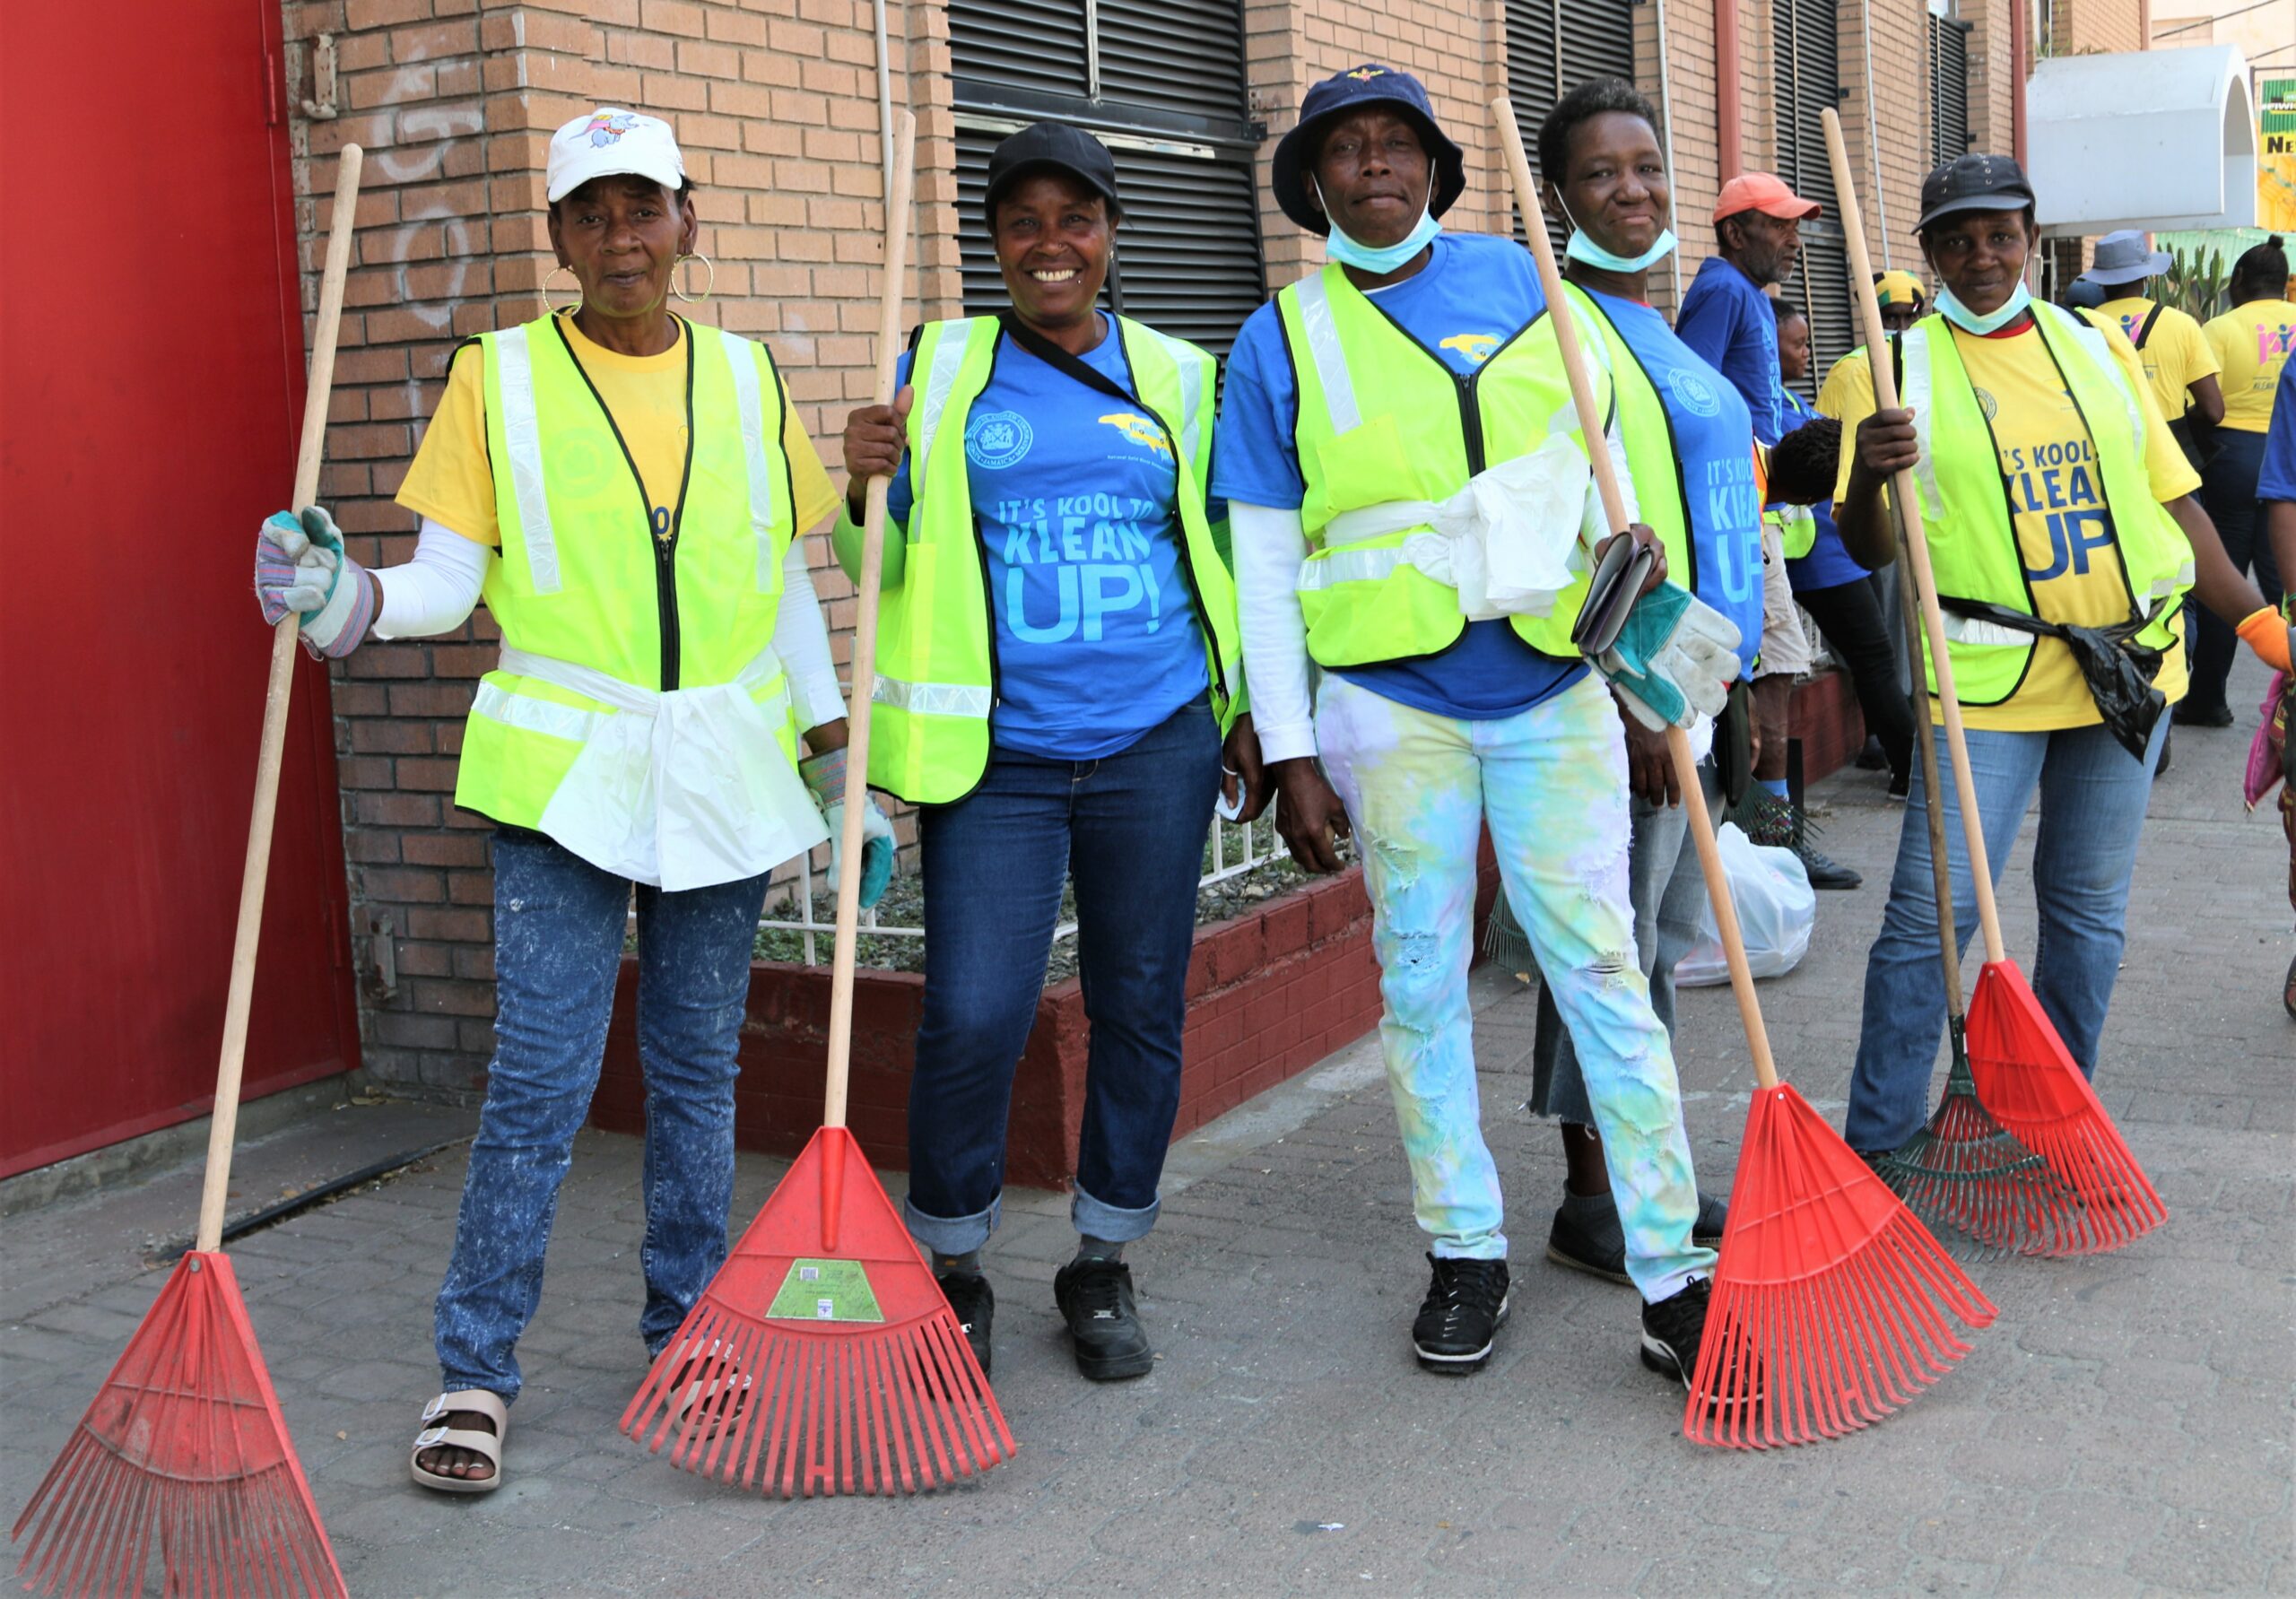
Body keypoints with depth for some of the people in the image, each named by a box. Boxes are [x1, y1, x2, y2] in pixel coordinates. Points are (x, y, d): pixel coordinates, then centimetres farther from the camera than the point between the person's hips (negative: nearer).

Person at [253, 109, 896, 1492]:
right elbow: (452, 579, 1)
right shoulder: (500, 377, 3)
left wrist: (840, 767, 9)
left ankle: (689, 1335, 25)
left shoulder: (747, 379, 10)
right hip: (566, 770, -2)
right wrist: (351, 599, -20)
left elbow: (789, 594, 13)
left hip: (726, 777, 3)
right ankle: (477, 1372, 9)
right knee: (542, 1078, -5)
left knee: (699, 1069, 11)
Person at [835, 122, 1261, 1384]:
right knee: (971, 1021, -8)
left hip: (1155, 747, 2)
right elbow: (887, 563, 8)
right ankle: (949, 1275, 15)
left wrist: (1248, 711, 12)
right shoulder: (938, 370, 7)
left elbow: (1223, 557, 17)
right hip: (995, 756, -2)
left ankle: (1102, 1267, 26)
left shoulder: (1177, 377, 11)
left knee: (1141, 1010, 8)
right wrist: (865, 489, -13)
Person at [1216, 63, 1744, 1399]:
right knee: (1423, 980, 8)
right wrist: (1290, 754, -3)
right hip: (1393, 704, 0)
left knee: (1603, 968, -2)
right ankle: (1467, 1255, 23)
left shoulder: (1521, 283, 6)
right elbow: (1265, 569, 1)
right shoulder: (1282, 344, 2)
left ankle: (1674, 1275, 3)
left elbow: (1589, 443, 17)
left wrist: (1626, 534, -3)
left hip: (1551, 687, 1)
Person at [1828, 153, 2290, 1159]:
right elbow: (1867, 550, -6)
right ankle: (1876, 1146, 2)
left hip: (2130, 666, 4)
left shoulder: (2097, 347, 9)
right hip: (1987, 676, -4)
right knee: (1933, 909, -8)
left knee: (2089, 909, 12)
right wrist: (1868, 479, -27)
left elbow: (2170, 498, 14)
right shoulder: (1900, 367, -2)